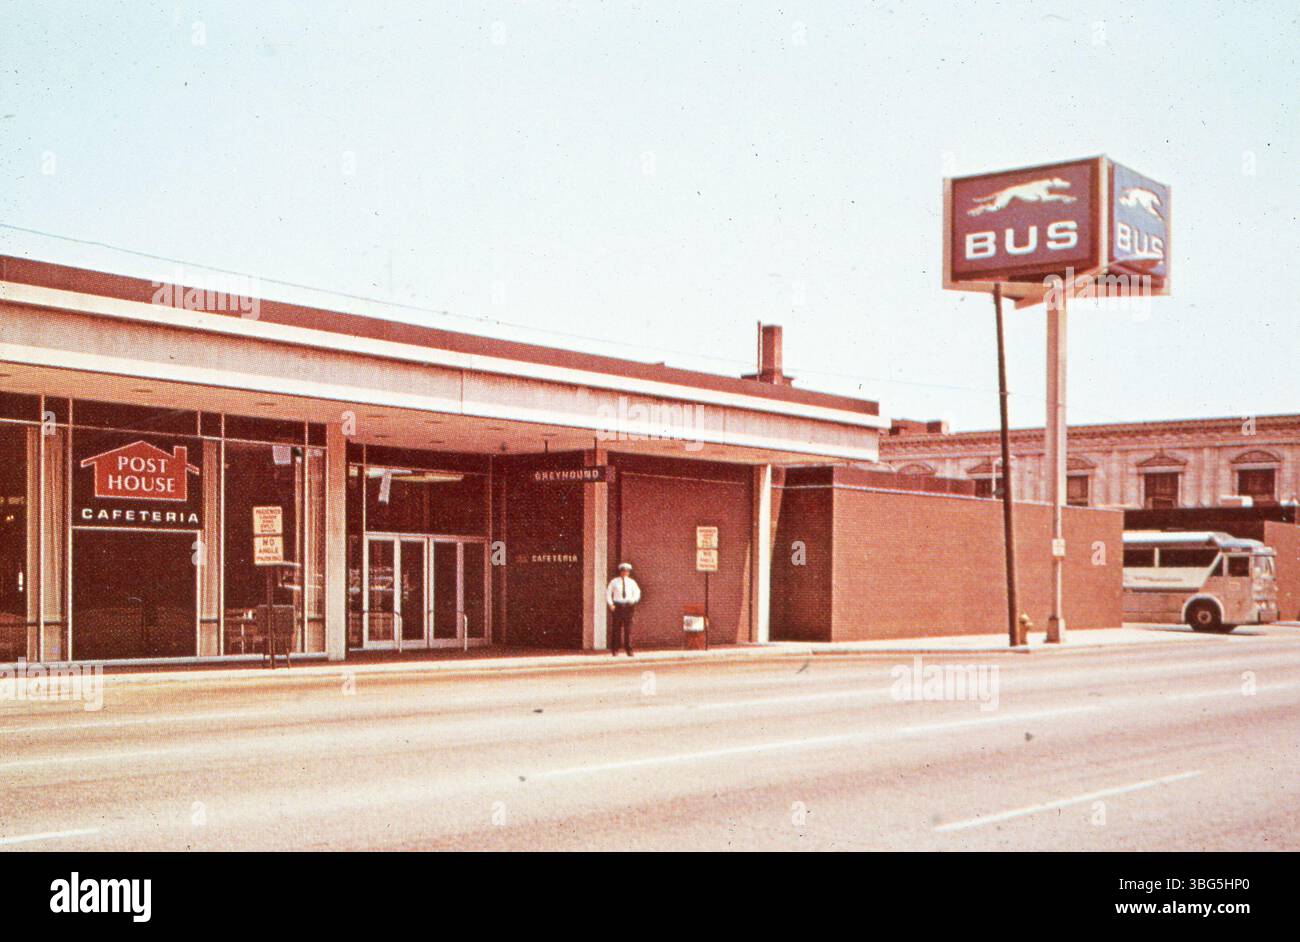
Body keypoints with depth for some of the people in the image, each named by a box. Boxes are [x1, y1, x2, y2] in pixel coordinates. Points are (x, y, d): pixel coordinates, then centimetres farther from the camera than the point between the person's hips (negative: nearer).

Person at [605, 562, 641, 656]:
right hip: (617, 606, -1)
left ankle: (628, 650, 2)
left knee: (628, 628, -2)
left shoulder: (632, 582, 8)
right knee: (616, 628, 0)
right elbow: (608, 593, 9)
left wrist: (633, 600, -14)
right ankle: (614, 650, 6)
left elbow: (637, 593, 7)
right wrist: (610, 604, -4)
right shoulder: (614, 581, 6)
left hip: (628, 606, 1)